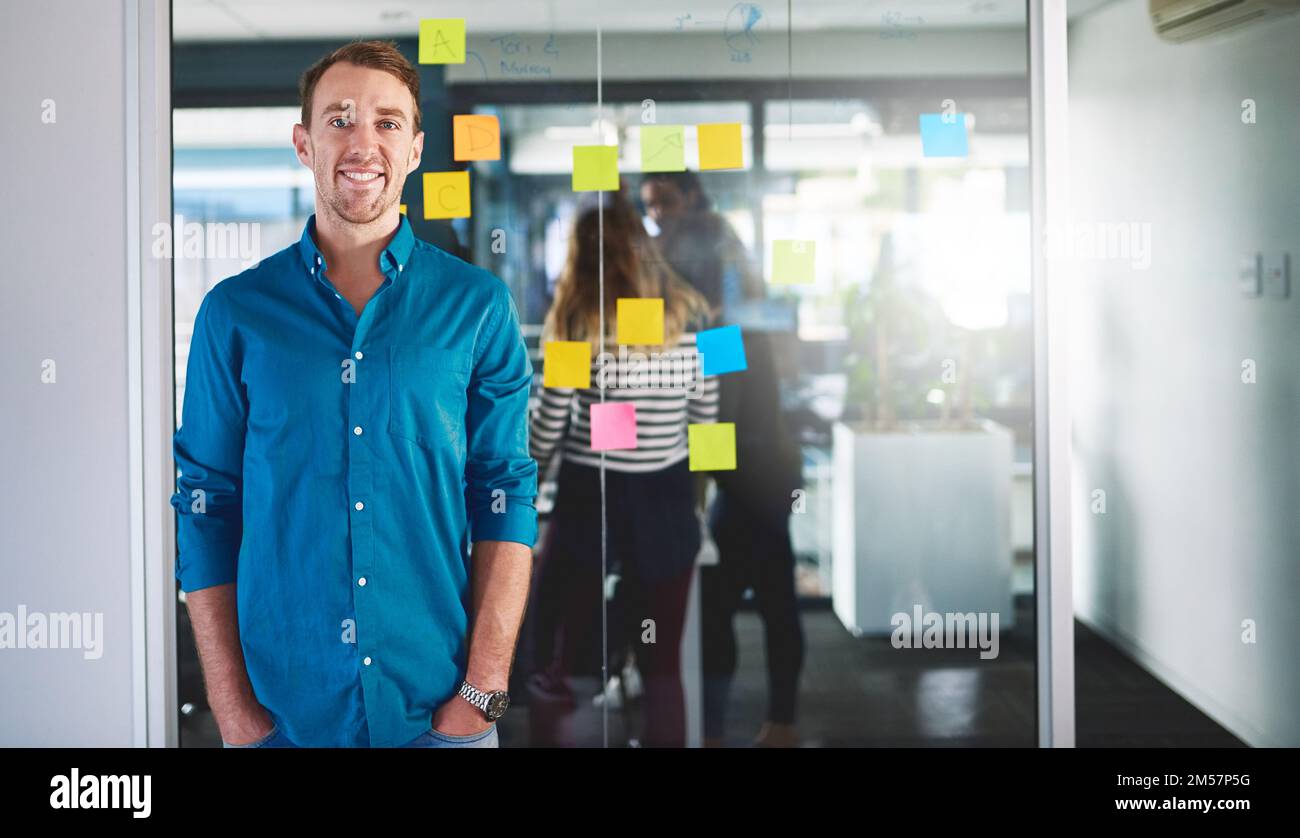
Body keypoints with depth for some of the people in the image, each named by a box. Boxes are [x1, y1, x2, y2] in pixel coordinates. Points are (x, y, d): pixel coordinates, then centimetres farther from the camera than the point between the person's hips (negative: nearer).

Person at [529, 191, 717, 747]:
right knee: (662, 661, 11)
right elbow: (705, 420, 5)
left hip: (590, 498, -3)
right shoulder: (689, 316, 2)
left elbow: (550, 425, -6)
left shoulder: (579, 321, -8)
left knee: (563, 652, 10)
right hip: (667, 504, 3)